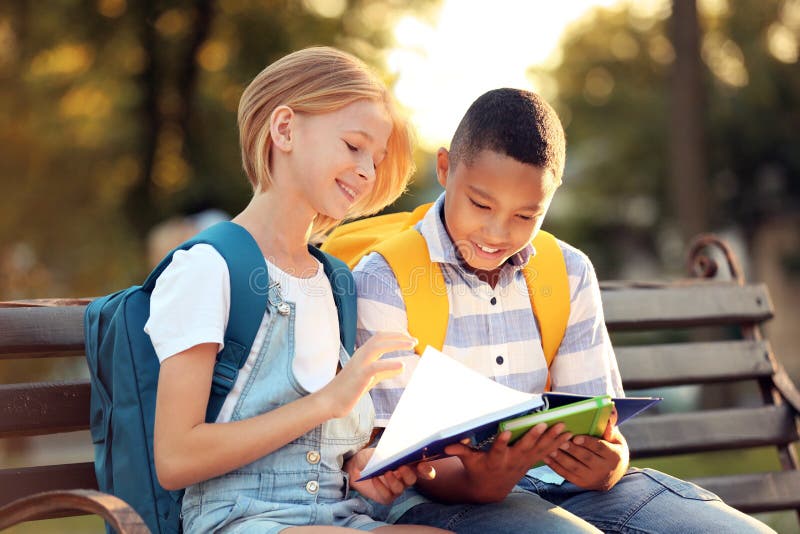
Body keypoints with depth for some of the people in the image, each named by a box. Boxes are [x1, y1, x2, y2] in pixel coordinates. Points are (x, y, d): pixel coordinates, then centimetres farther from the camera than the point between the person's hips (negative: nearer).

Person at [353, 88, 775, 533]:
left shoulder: (570, 274, 11)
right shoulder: (385, 282, -7)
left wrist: (609, 463, -17)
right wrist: (478, 483, -30)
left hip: (557, 478, 6)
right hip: (442, 494, -5)